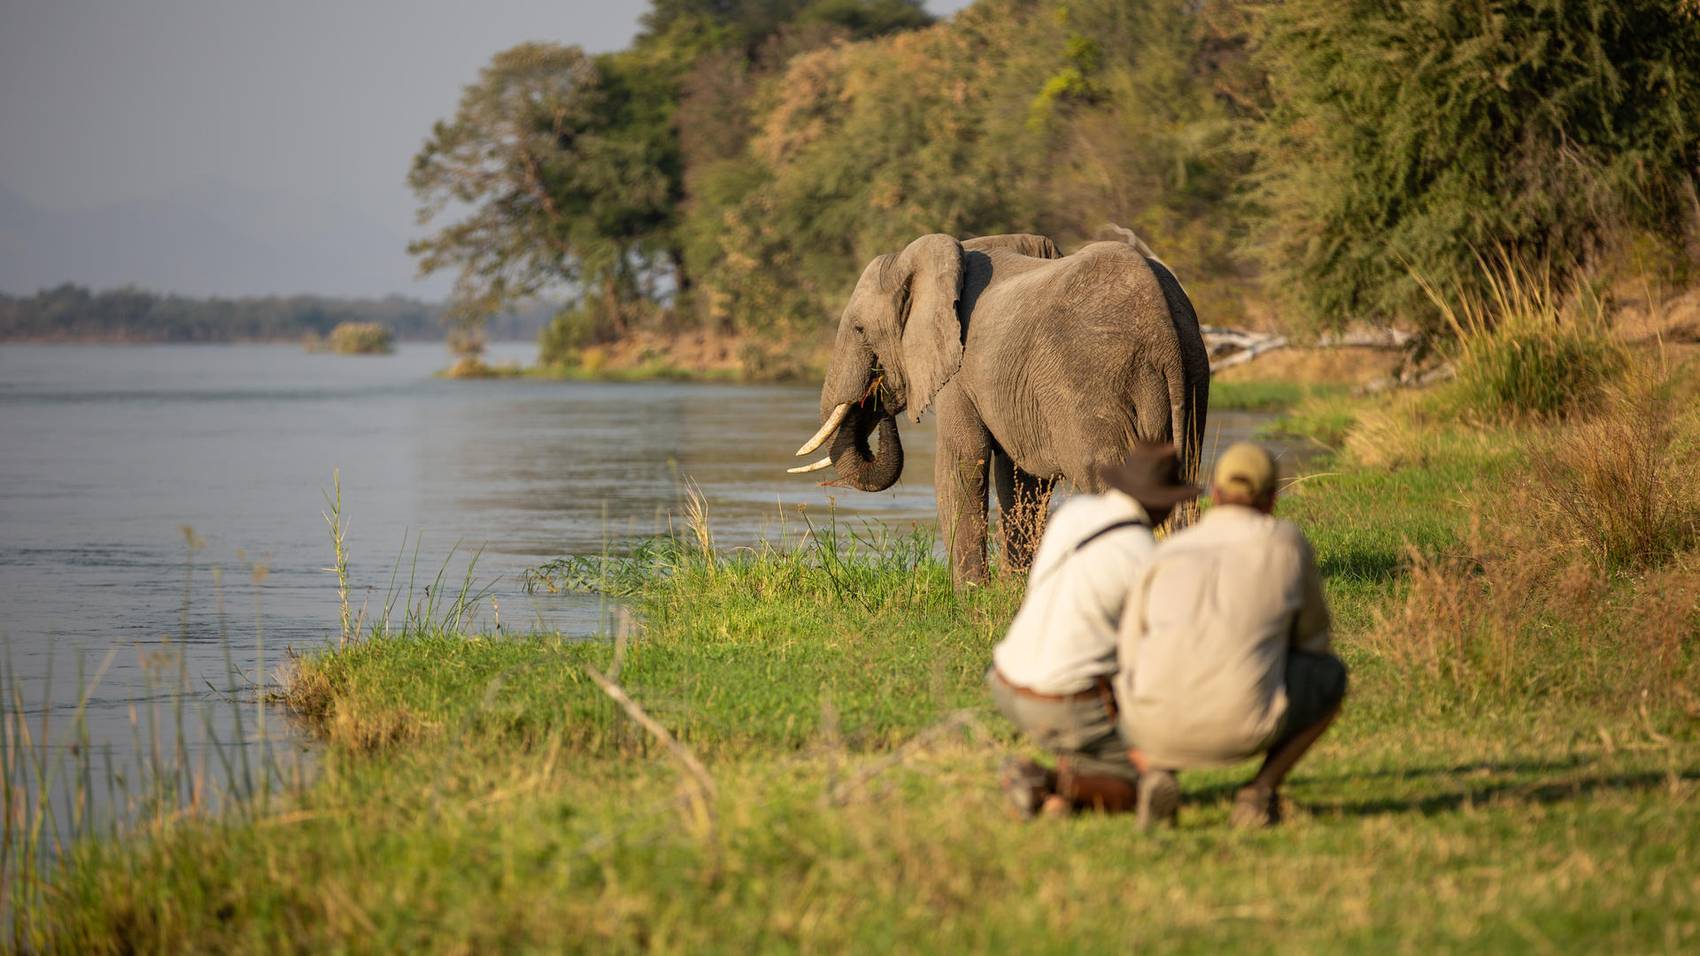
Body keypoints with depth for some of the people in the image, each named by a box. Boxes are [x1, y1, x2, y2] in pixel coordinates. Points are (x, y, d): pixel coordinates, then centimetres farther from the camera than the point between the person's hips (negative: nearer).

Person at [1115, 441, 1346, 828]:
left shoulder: (1167, 555, 20)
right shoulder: (1287, 541, 14)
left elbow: (1131, 659, 24)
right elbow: (1312, 639, 25)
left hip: (1157, 724, 2)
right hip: (1241, 725, -2)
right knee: (1330, 676, 29)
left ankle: (1159, 775, 8)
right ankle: (1259, 791, 10)